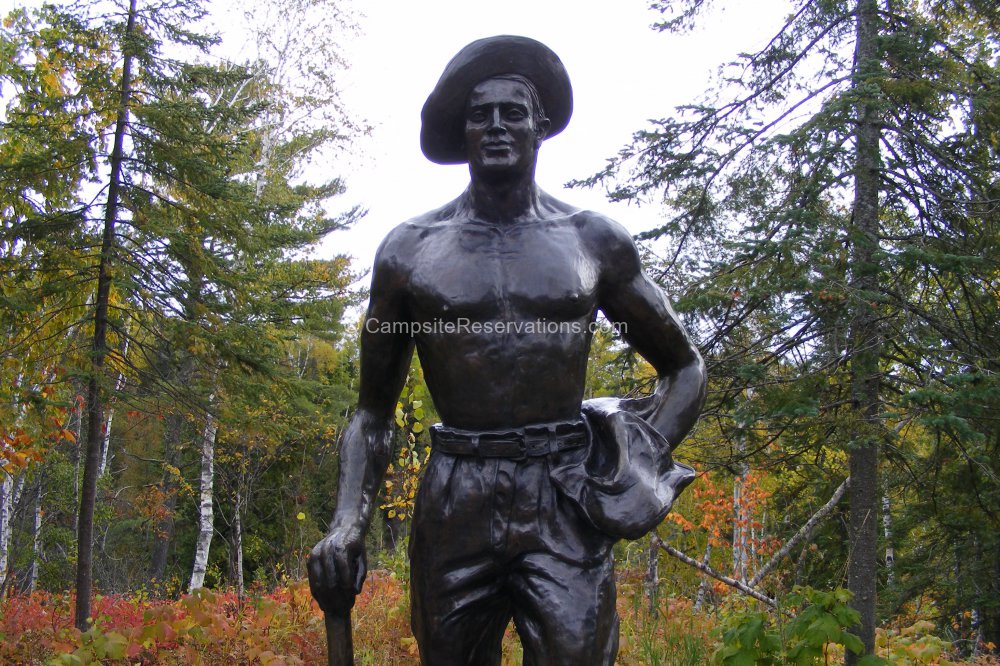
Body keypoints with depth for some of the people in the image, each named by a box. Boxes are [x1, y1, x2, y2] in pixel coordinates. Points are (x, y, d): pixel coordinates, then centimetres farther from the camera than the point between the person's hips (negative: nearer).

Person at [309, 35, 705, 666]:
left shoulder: (594, 241, 7)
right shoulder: (410, 250, 7)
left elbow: (686, 368, 18)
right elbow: (373, 412, 12)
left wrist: (645, 460, 1)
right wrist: (348, 520, -4)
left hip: (568, 501, -1)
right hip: (456, 500, 1)